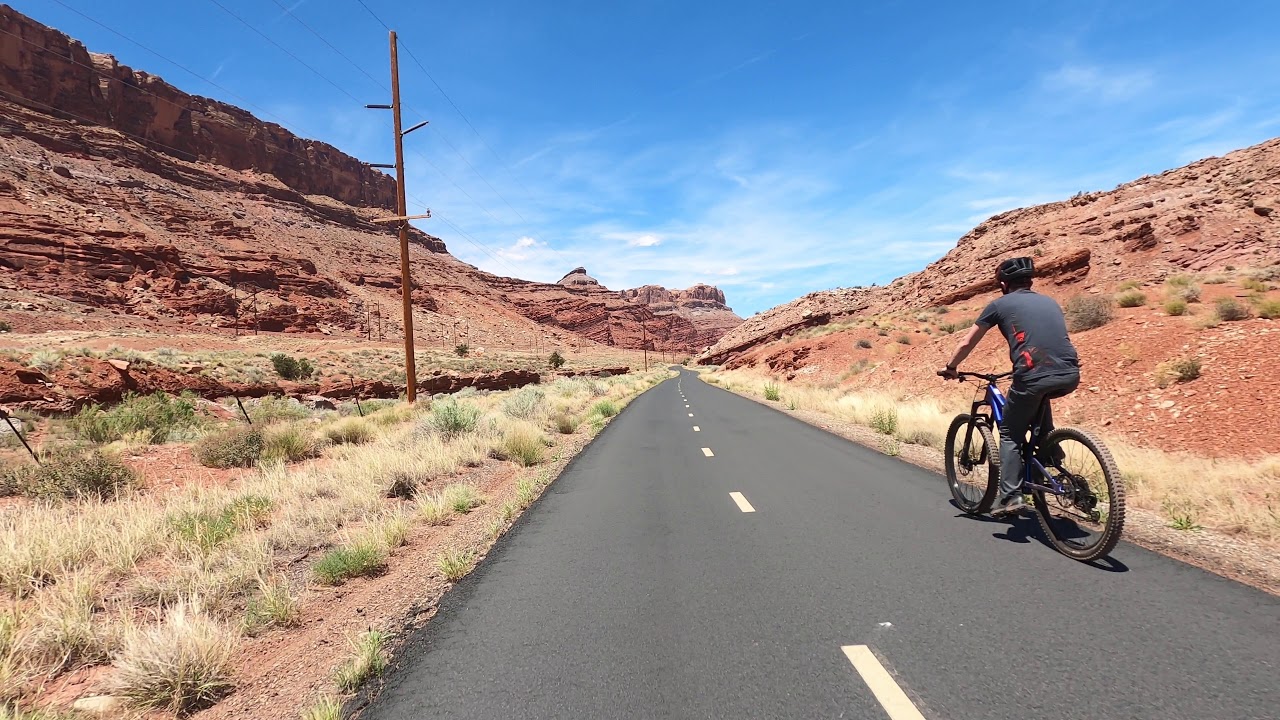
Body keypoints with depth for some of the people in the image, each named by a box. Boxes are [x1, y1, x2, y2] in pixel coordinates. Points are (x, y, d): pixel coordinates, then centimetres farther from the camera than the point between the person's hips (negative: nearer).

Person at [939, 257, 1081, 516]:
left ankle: (1010, 496, 5)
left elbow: (967, 344, 16)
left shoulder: (1000, 304, 12)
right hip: (1070, 375, 5)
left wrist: (951, 367, 33)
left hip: (1035, 376, -5)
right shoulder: (1049, 301, 26)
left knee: (1010, 434, 14)